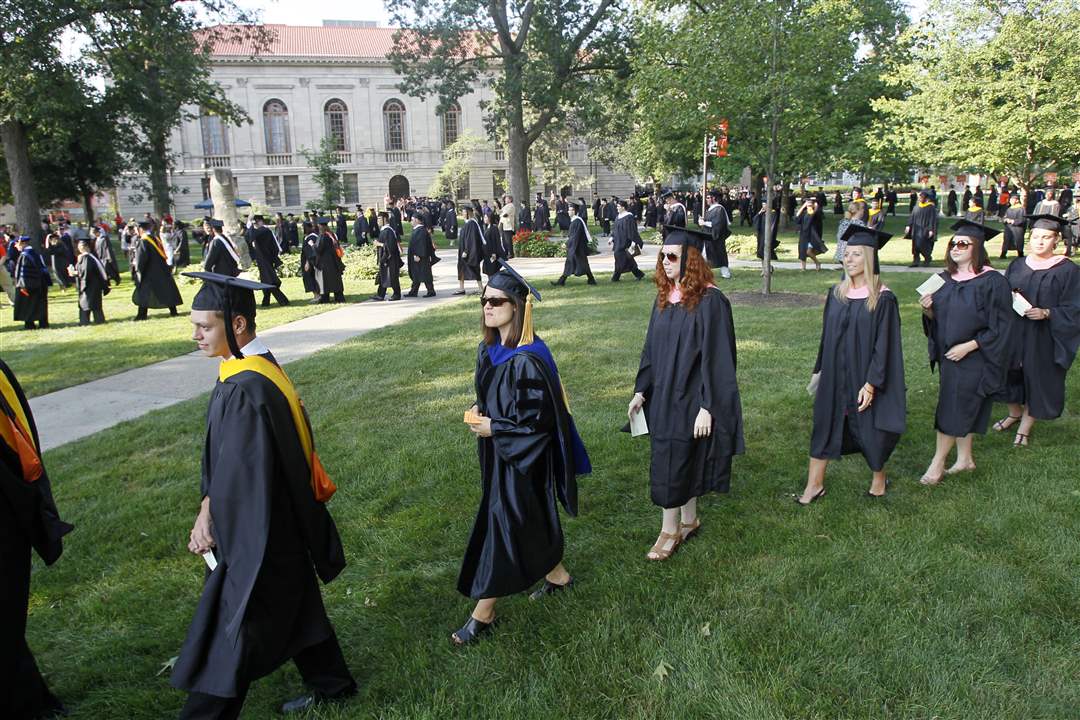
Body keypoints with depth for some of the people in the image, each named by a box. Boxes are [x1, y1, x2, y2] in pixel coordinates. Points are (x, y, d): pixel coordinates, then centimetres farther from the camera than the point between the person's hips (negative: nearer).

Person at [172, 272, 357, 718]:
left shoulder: (244, 390, -28)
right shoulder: (261, 366, 2)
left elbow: (239, 472, -24)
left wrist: (211, 522, -10)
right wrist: (211, 504, 10)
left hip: (254, 533, -10)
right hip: (280, 523, 10)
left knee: (232, 631, 5)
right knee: (294, 604, 23)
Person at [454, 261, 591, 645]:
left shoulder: (526, 360, -25)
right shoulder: (489, 348, 2)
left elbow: (538, 418, -22)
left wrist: (493, 428, -18)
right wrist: (479, 411, -2)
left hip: (521, 456, -9)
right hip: (499, 451, 9)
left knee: (503, 523, 1)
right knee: (531, 517, 22)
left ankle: (483, 613, 14)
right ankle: (557, 574, 43)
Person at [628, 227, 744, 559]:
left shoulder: (710, 301, -16)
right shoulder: (665, 297, 6)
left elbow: (716, 357, -17)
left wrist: (707, 407, -19)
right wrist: (641, 391, 9)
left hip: (690, 399, -6)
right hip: (663, 395, 7)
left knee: (673, 464, 0)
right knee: (680, 462, 15)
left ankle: (670, 531, 17)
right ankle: (688, 520, 32)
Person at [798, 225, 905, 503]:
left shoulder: (883, 298, -13)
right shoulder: (836, 293, 2)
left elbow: (883, 344, -14)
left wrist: (870, 384, -17)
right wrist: (820, 370, 10)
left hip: (864, 377, -4)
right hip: (834, 375, 5)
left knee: (870, 428, 10)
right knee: (824, 425, 8)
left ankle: (879, 477, 36)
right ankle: (815, 484, 18)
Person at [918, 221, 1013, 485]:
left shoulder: (992, 282, -14)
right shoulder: (945, 278, 4)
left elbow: (999, 328, -14)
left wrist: (967, 346, -20)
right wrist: (928, 310, -10)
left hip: (974, 358, -6)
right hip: (948, 356, 6)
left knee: (953, 410, -1)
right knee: (963, 412, 15)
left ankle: (937, 464, 10)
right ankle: (965, 459, 28)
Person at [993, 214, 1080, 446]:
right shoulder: (1017, 265, 5)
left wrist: (1046, 313, -22)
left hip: (1044, 338, -4)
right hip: (1013, 332, 4)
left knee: (1036, 379, 6)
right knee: (1010, 374, 13)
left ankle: (1025, 426, 22)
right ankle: (1015, 413, 37)